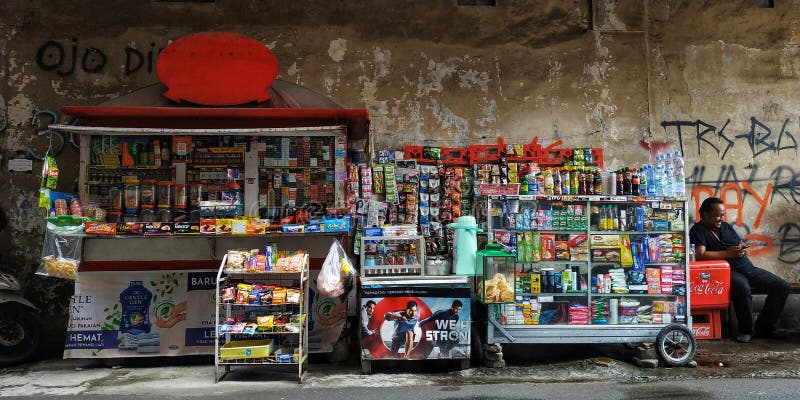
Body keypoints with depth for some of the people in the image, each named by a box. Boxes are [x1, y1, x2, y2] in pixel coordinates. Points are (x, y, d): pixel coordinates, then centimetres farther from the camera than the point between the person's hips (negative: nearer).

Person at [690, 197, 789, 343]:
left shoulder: (726, 226, 19)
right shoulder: (698, 230, -5)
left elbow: (742, 246, 24)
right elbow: (700, 254, -20)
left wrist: (742, 248, -2)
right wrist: (728, 253, -19)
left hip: (748, 267, 8)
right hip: (729, 272, -8)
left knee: (782, 286, -4)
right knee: (742, 288, -38)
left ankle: (763, 327, 6)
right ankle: (747, 330, -15)